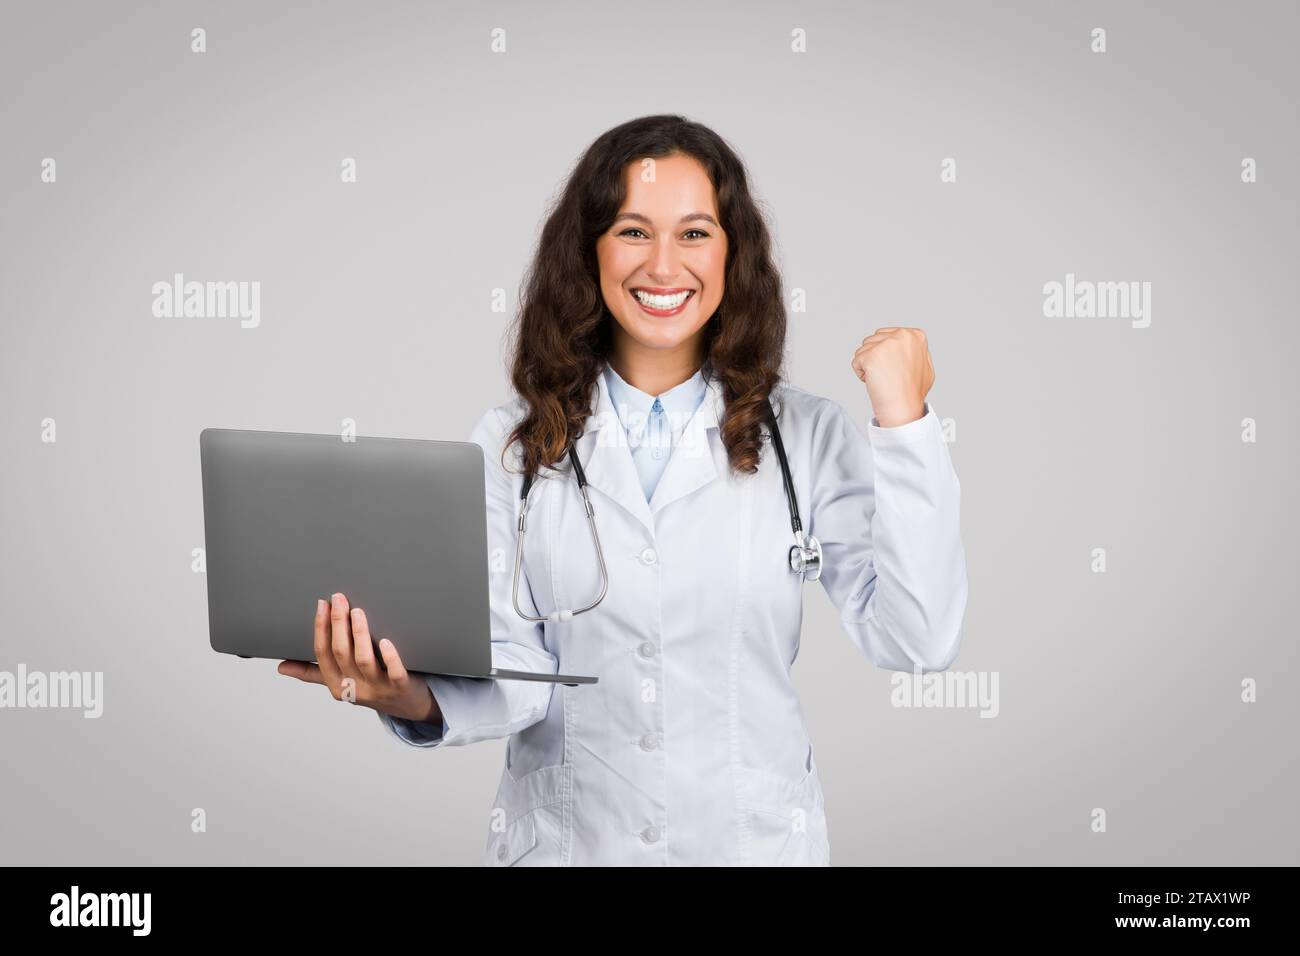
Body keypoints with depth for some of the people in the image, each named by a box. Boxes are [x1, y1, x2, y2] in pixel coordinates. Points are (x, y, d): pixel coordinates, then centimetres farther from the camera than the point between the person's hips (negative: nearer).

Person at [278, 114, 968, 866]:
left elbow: (917, 642, -14)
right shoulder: (512, 445, -3)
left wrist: (902, 418, -17)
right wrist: (415, 699, -30)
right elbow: (516, 677, -10)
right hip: (564, 837, 0)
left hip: (755, 837, 0)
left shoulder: (810, 436, -5)